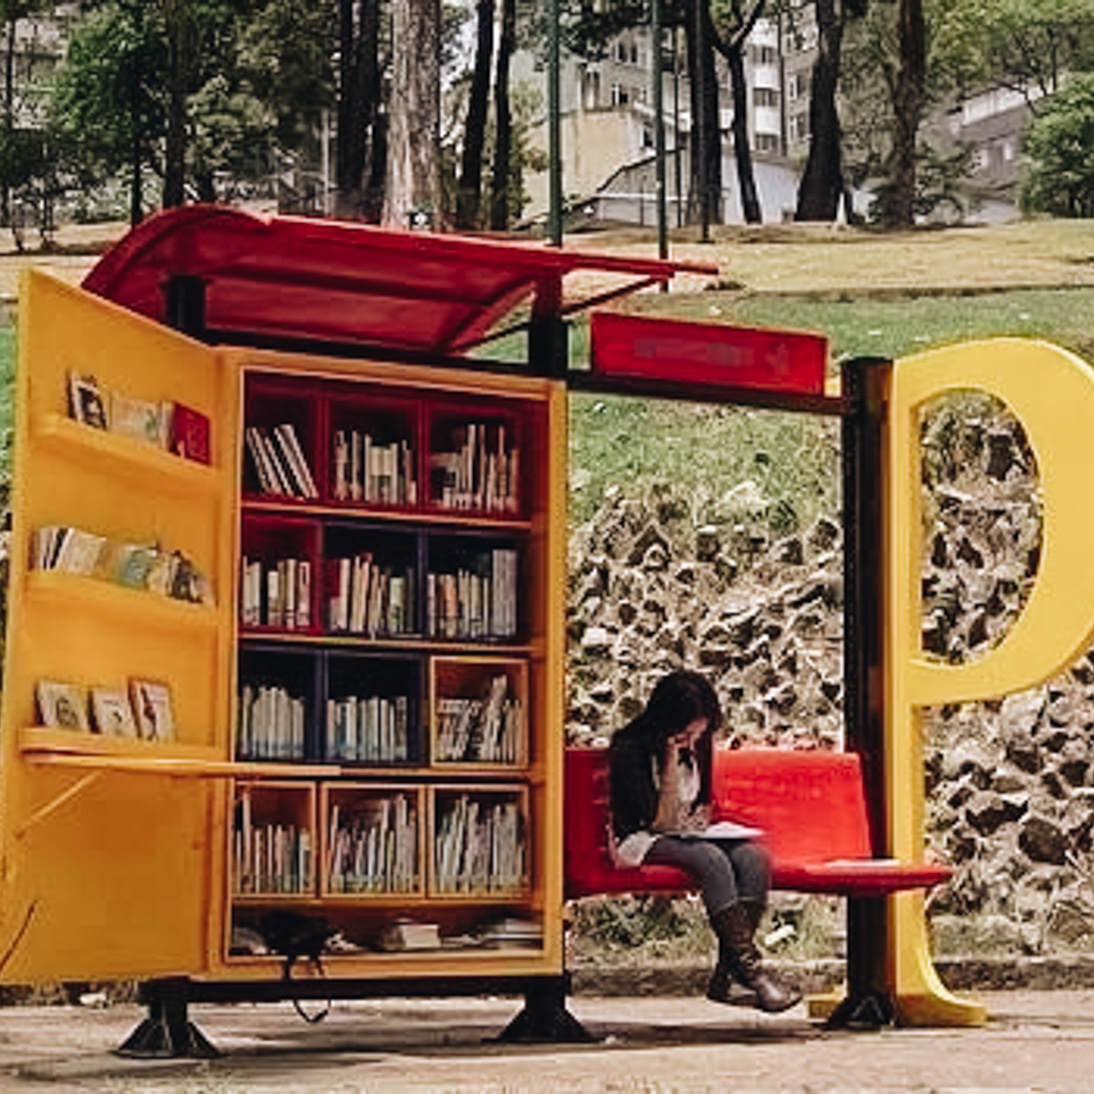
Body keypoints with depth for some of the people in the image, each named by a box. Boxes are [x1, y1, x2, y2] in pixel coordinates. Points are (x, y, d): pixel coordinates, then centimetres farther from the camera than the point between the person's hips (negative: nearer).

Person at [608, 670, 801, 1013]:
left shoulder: (697, 746, 6)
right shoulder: (629, 749, -15)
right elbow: (661, 822, -18)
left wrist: (703, 817, 0)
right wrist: (671, 763, -24)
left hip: (685, 837, 7)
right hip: (641, 843, -7)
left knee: (753, 856, -23)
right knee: (710, 859, -35)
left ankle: (725, 976, -28)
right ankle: (749, 967, -37)